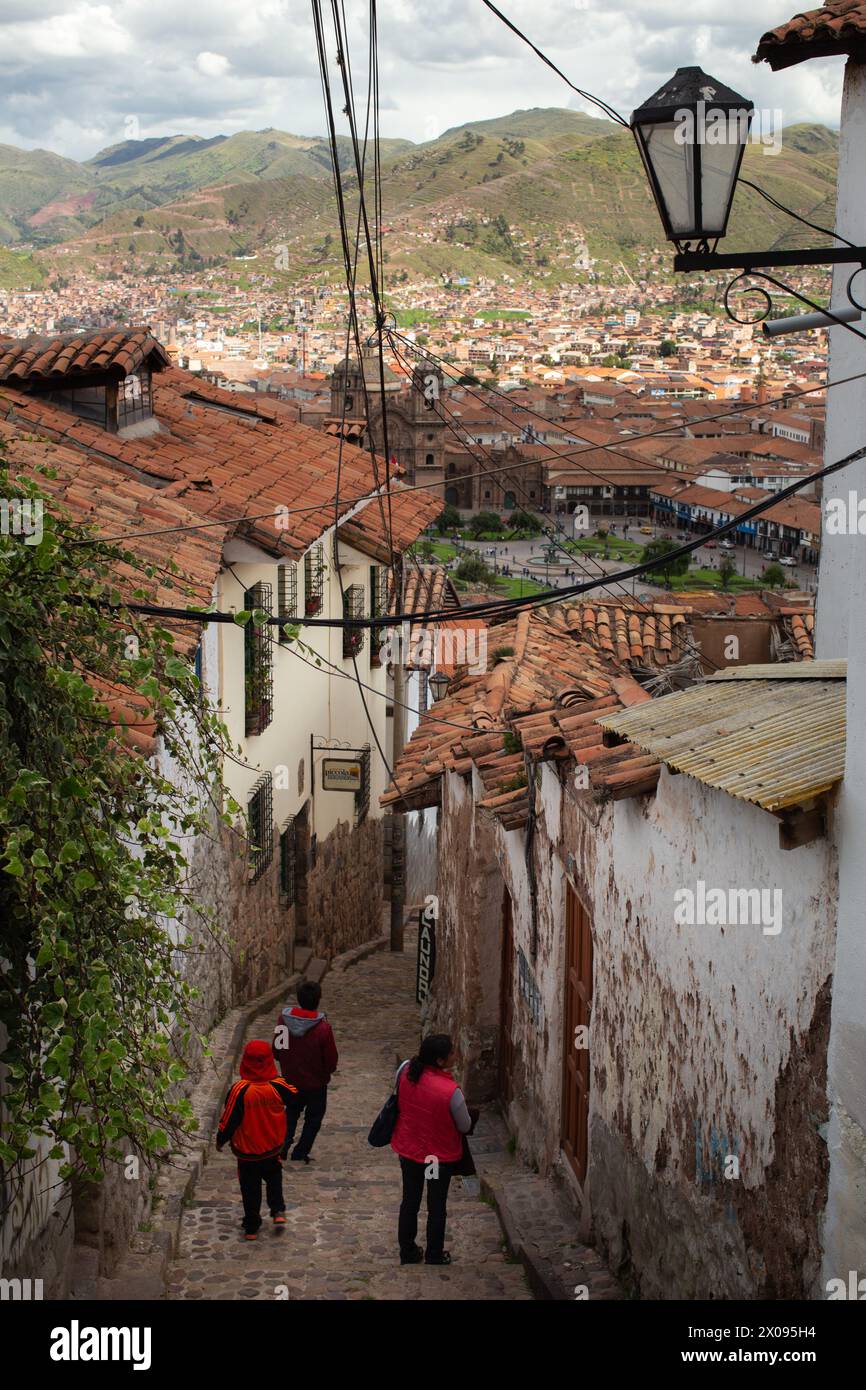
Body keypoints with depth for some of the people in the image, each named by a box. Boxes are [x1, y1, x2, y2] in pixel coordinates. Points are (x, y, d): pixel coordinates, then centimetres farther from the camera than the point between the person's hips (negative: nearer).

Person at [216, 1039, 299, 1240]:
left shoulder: (240, 1091, -27)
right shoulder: (278, 1086, -19)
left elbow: (229, 1120, -18)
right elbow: (294, 1096, 4)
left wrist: (220, 1140, 0)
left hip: (247, 1152, -3)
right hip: (273, 1148, 3)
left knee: (250, 1188, 15)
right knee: (274, 1178, 29)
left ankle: (251, 1227, 23)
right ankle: (278, 1211, 16)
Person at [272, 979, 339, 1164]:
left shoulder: (283, 1020, -17)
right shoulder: (323, 1028, -28)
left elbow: (276, 1050, -3)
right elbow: (332, 1060, -18)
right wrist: (327, 1070, 4)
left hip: (290, 1079, 3)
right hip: (315, 1083, -3)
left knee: (291, 1112, 28)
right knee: (313, 1118, 19)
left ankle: (283, 1143, 23)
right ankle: (300, 1153, 24)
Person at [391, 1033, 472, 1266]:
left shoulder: (406, 1071, -18)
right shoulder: (450, 1091, -31)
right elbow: (465, 1126, -15)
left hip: (408, 1150, 4)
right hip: (440, 1155, -4)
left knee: (409, 1202, 21)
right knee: (436, 1207, 16)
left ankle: (407, 1252, 35)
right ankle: (434, 1258, 30)